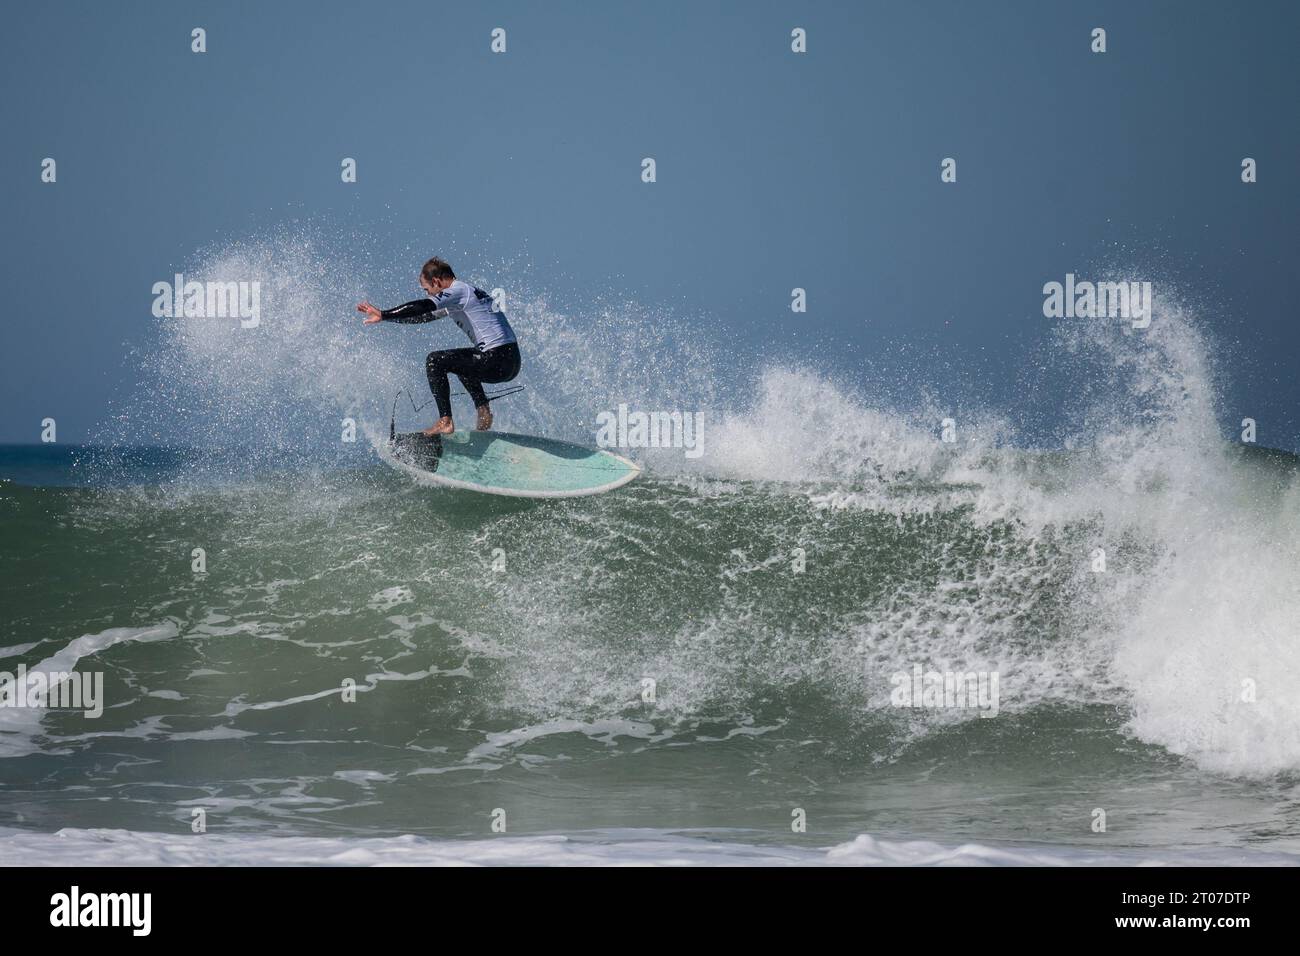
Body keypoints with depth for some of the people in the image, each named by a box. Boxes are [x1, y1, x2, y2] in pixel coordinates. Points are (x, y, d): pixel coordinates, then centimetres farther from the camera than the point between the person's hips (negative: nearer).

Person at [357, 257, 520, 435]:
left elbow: (423, 307, -21)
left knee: (434, 361, -7)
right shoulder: (468, 291, 23)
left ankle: (445, 422, -10)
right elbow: (425, 316, 30)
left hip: (497, 360, -10)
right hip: (512, 362, 10)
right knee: (461, 362, 34)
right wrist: (387, 316, 29)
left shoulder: (457, 292, -6)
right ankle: (484, 412, 23)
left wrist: (383, 315, -19)